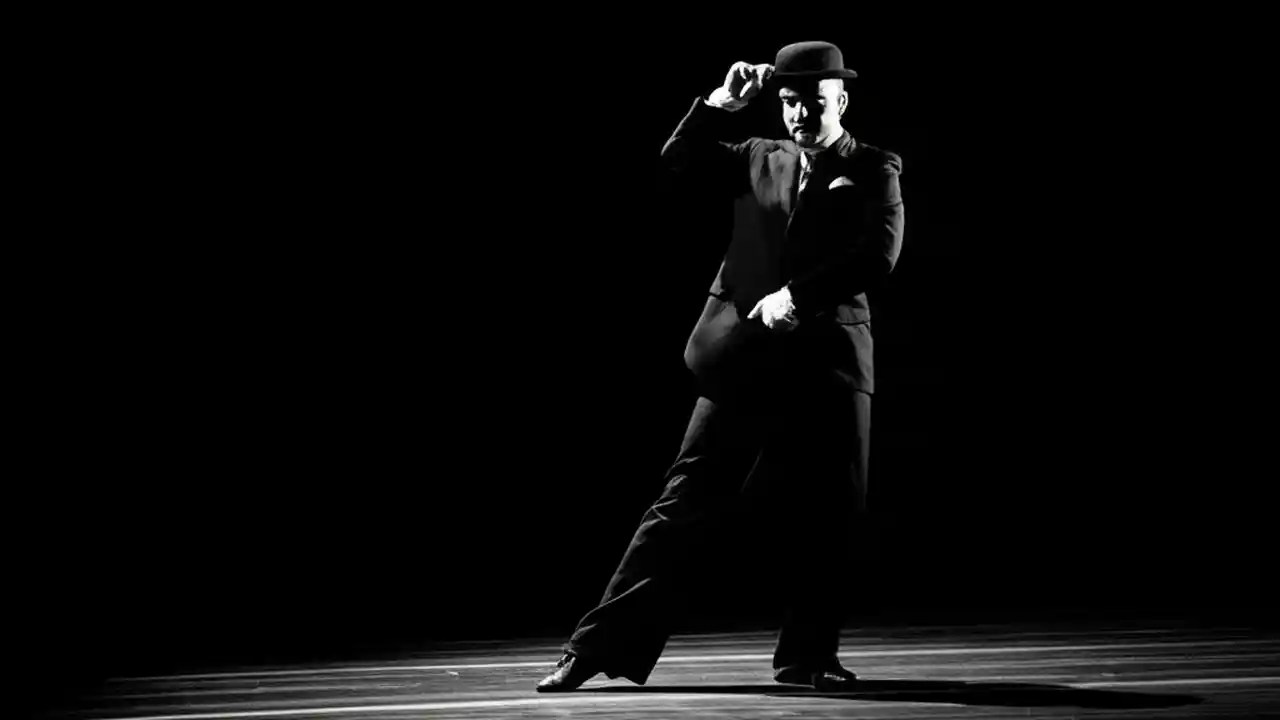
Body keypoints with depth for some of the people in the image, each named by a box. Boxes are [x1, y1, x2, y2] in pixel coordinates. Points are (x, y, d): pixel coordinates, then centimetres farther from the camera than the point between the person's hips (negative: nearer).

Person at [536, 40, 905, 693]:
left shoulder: (874, 171, 4)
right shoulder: (763, 159, 15)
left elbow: (879, 254, -10)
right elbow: (680, 162, 11)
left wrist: (796, 296, -16)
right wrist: (721, 103, -1)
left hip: (827, 362, -2)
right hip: (743, 358, 2)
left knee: (829, 518, 0)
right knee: (685, 504, 0)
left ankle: (807, 656, 16)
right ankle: (601, 646, 0)